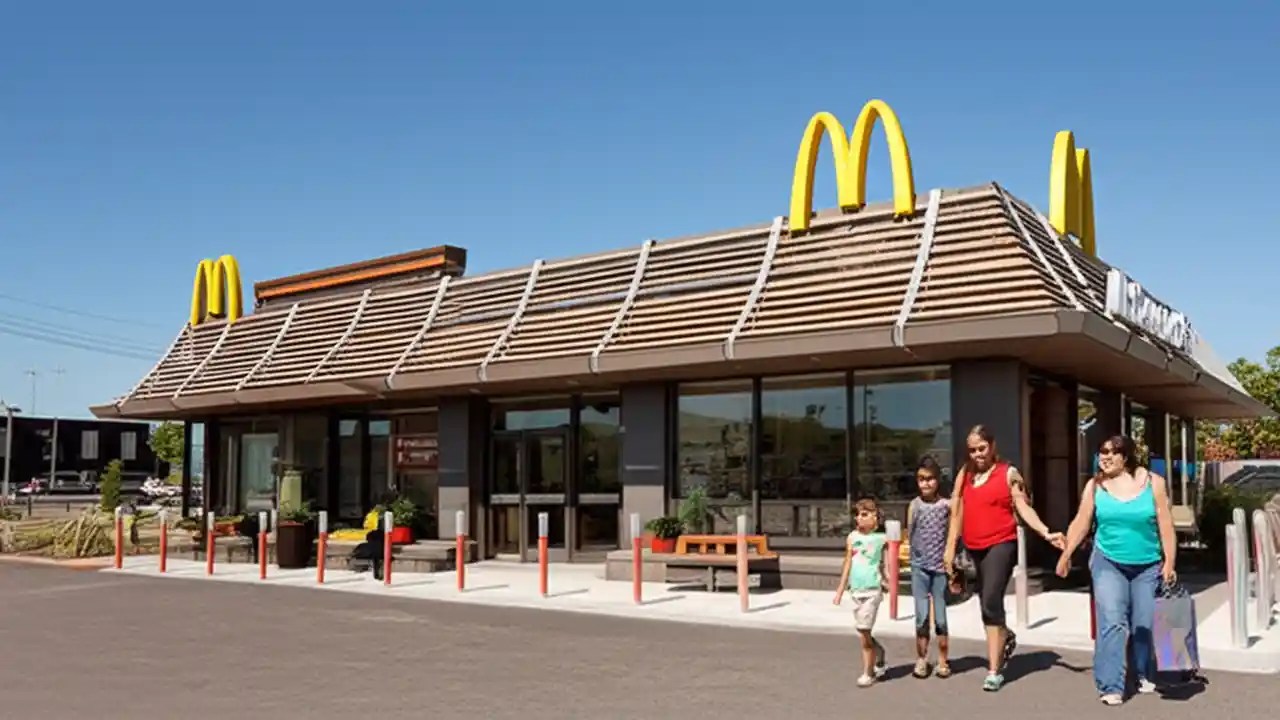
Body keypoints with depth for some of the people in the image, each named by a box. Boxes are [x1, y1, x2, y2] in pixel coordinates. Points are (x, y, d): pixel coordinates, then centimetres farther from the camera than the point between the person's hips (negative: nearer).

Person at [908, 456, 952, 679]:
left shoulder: (946, 505, -1)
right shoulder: (914, 505, 0)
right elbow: (909, 536, 2)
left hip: (941, 567, 0)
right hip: (920, 567, 0)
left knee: (940, 616, 4)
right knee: (922, 615, -1)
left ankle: (942, 660, 17)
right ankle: (921, 659, 11)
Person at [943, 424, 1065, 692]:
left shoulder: (1009, 473, -2)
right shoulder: (965, 474, 9)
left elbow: (1023, 507, -7)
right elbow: (957, 512, 11)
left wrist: (1046, 533, -20)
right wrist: (950, 548, 9)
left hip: (1001, 545, -5)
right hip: (974, 548, 5)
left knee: (991, 603, -14)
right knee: (986, 603, 16)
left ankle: (994, 670, -8)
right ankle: (1006, 637, 47)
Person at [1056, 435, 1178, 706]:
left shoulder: (1153, 482, -5)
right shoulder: (1095, 485, -1)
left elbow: (1165, 526, -4)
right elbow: (1081, 522, 3)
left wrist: (1169, 563, -8)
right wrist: (1066, 554, 2)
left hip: (1147, 566, 0)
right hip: (1108, 563, 0)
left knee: (1145, 624, 9)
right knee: (1112, 623, -9)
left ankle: (1146, 676, 31)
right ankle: (1111, 687, -7)